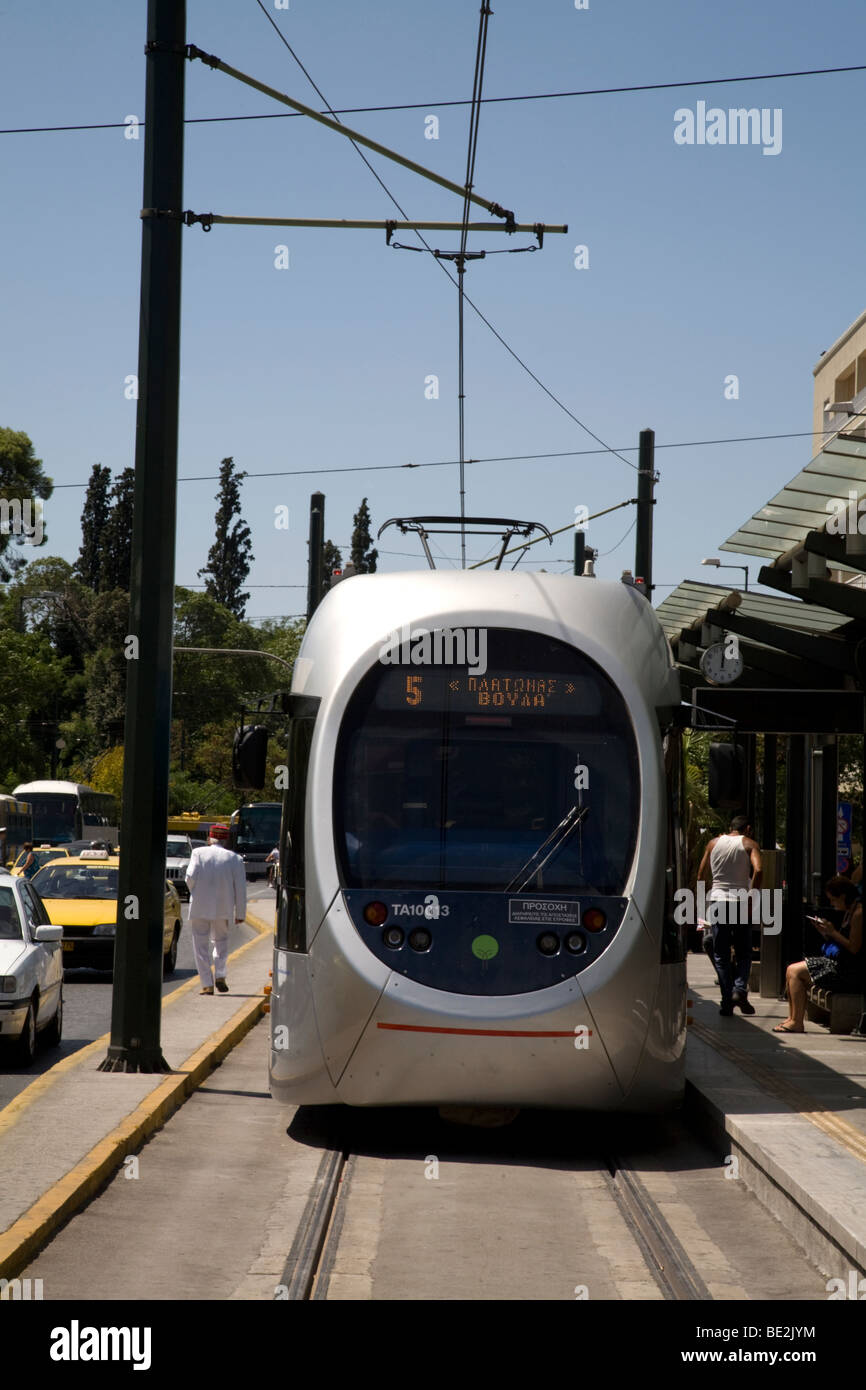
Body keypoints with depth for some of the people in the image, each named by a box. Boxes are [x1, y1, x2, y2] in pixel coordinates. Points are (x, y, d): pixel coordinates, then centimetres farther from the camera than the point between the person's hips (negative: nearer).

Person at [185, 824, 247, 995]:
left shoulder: (198, 853, -1)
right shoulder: (234, 859, 3)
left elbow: (191, 876, -10)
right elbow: (240, 888, 2)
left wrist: (194, 894, 10)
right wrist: (240, 914, 7)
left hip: (199, 907, -1)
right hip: (224, 909, 1)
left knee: (201, 945, 5)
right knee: (221, 941, 19)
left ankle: (207, 984, 0)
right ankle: (220, 975, 0)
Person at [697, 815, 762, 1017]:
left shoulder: (714, 843, 12)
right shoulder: (749, 844, 3)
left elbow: (701, 875, 11)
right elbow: (758, 870, -15)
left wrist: (705, 899, 17)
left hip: (717, 901, 2)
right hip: (739, 901, -2)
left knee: (721, 955, 5)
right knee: (743, 952, 8)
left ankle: (727, 1001, -2)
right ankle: (740, 989, -14)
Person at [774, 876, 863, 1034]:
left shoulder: (859, 913, -14)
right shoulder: (849, 911, 17)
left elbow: (854, 948, -19)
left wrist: (833, 932, -13)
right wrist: (824, 931, 6)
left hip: (848, 970, -10)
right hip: (838, 963, 10)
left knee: (794, 971, -15)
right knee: (791, 971, 5)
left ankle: (797, 1023, -11)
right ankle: (792, 1018, 4)